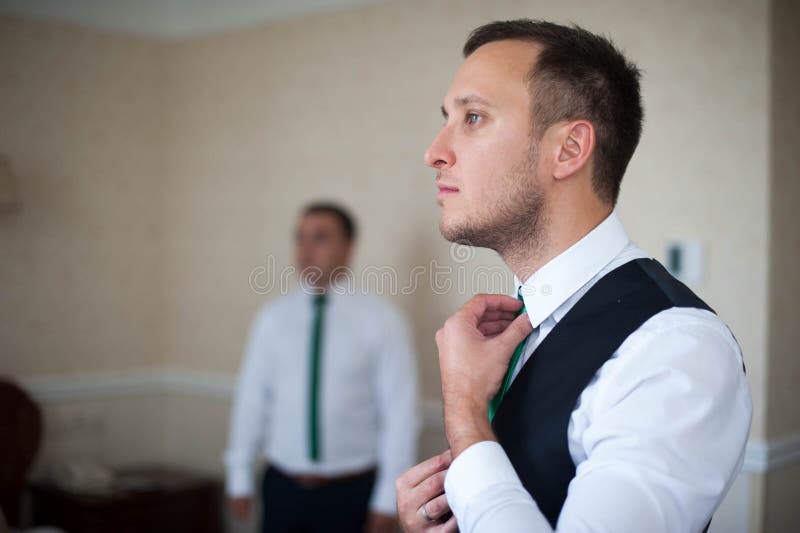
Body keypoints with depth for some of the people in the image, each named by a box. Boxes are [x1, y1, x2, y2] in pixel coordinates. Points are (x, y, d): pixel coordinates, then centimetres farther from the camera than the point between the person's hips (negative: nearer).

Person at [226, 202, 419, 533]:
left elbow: (399, 413, -8)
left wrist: (388, 500, -8)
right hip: (282, 488, 3)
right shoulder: (272, 317, 0)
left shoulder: (382, 321, -9)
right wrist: (240, 478, 5)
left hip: (350, 493, -2)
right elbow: (252, 397, 3)